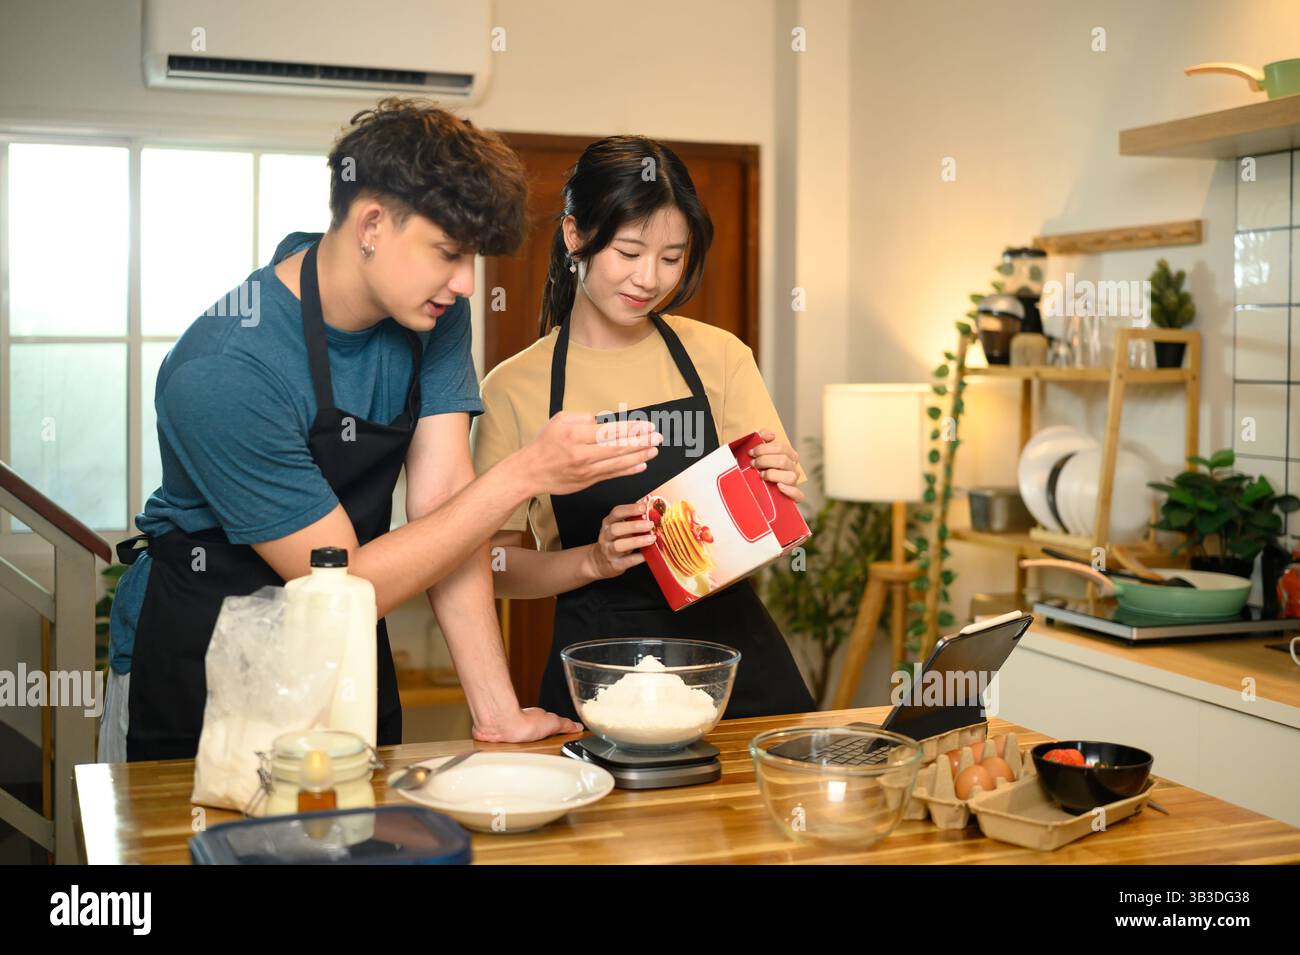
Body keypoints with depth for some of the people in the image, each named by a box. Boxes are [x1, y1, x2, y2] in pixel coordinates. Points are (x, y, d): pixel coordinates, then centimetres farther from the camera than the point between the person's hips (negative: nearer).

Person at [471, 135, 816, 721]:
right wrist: (594, 560, -15)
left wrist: (779, 491, -15)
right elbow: (496, 565, 1)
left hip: (734, 648, 2)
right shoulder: (514, 387, 0)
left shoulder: (719, 356, 5)